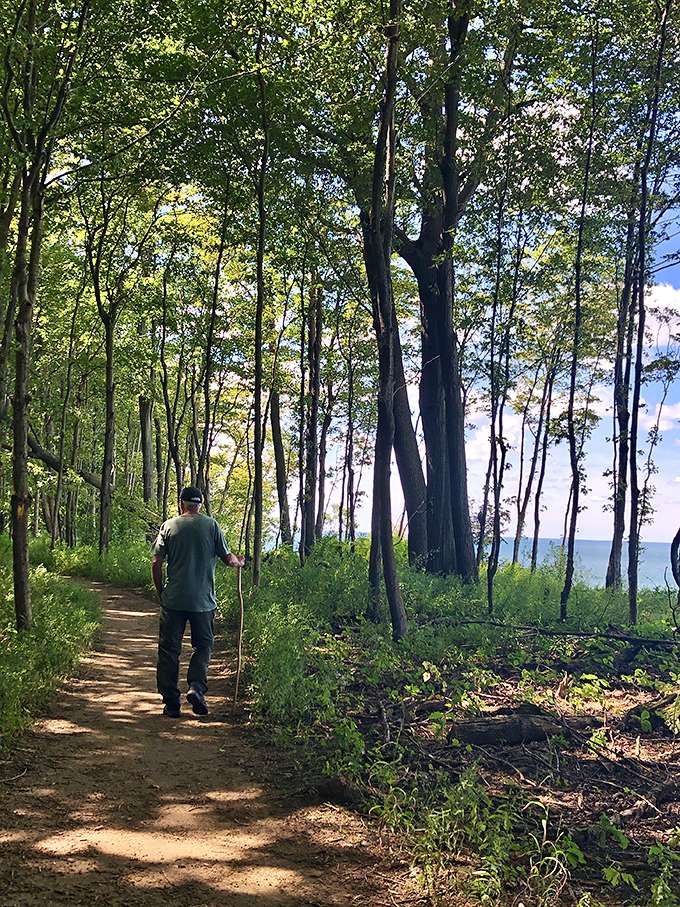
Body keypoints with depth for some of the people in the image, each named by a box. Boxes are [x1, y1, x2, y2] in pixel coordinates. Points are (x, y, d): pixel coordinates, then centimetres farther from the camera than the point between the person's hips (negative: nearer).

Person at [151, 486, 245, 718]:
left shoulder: (168, 526, 2)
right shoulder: (211, 525, 1)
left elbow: (156, 563, 0)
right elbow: (228, 559, 3)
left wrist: (160, 592, 13)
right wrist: (239, 561, 25)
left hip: (173, 600, 0)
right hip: (203, 600, 0)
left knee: (169, 650, 8)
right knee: (203, 646, 15)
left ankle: (171, 703, 8)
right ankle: (196, 686, -5)